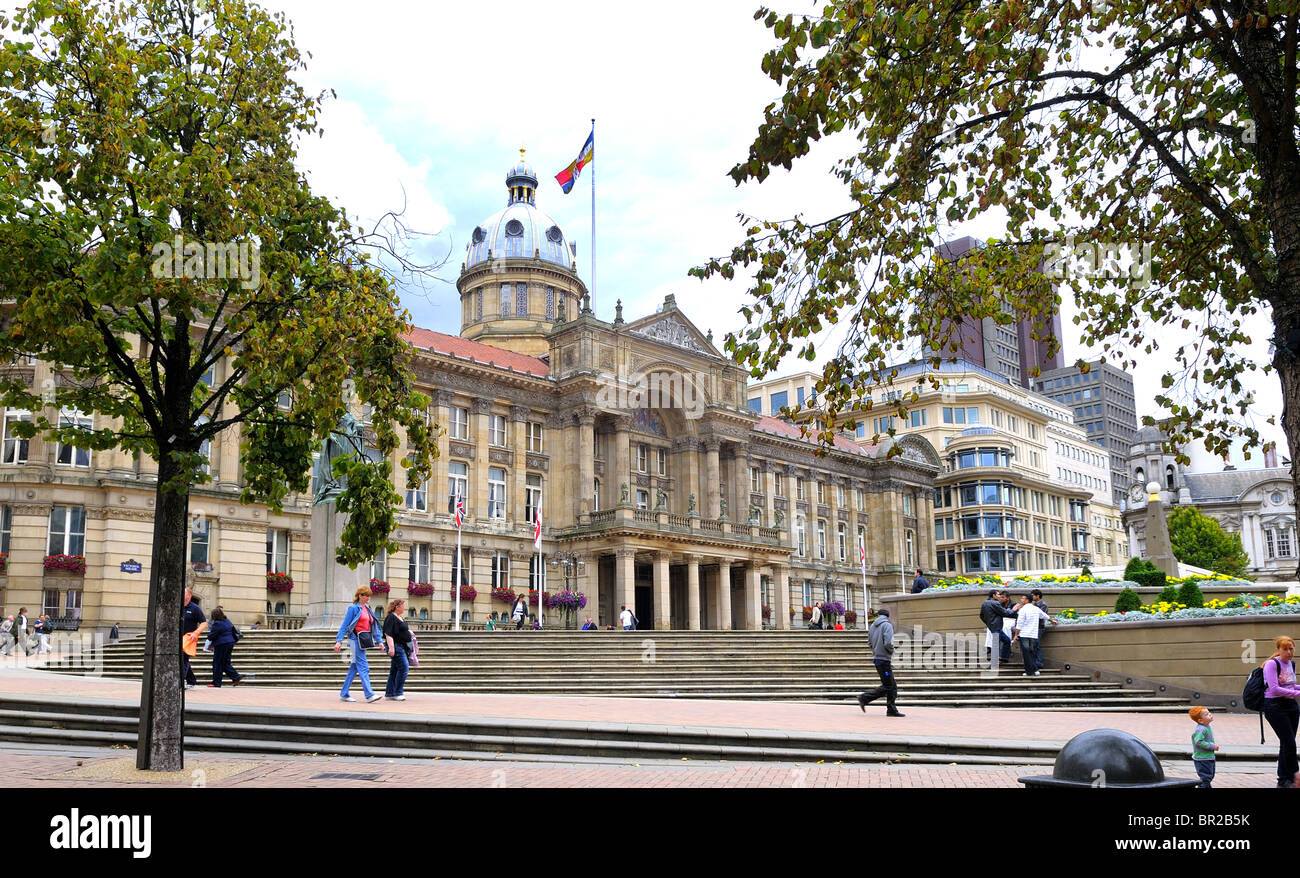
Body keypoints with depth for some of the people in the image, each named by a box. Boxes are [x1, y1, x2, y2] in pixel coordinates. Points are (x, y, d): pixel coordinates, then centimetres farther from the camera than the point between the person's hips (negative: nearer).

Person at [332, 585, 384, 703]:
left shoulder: (367, 609, 16)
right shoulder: (354, 608, -6)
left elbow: (374, 627, 19)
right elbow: (344, 626, -7)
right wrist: (339, 641, -13)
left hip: (364, 641, 8)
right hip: (356, 639, -8)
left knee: (354, 667, 10)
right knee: (363, 667, -12)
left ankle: (344, 694, 16)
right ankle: (369, 694, -16)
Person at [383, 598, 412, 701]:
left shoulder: (400, 618, 18)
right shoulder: (391, 618, -11)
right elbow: (388, 634, -19)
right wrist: (391, 647, -26)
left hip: (402, 646, 10)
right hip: (396, 646, -10)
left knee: (395, 670, 11)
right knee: (404, 667, -14)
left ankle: (389, 693, 15)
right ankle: (397, 693, -10)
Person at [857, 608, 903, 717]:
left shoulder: (872, 626, 13)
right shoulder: (887, 625, -10)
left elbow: (870, 643, 14)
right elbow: (888, 643, -20)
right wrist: (891, 651, -2)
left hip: (876, 658, 8)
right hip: (884, 659, -8)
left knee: (893, 686, 10)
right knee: (887, 686, -4)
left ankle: (892, 709, 6)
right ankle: (864, 698, -4)